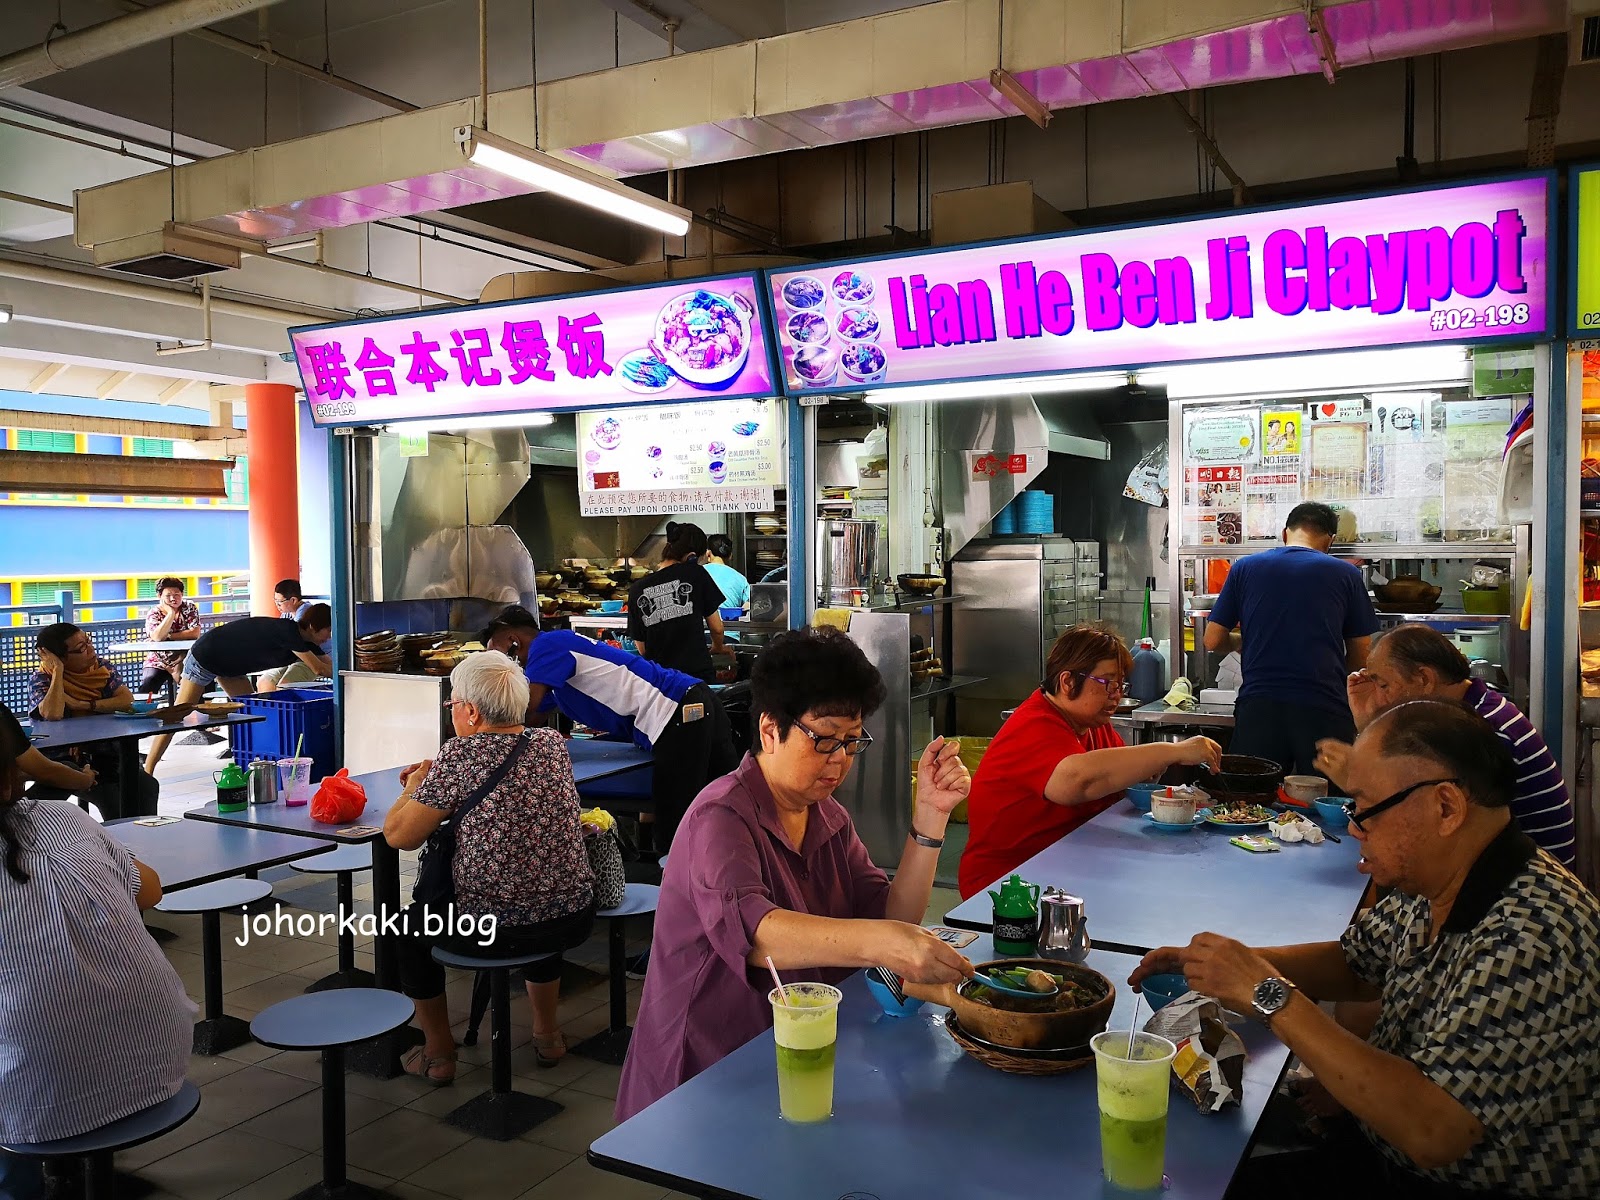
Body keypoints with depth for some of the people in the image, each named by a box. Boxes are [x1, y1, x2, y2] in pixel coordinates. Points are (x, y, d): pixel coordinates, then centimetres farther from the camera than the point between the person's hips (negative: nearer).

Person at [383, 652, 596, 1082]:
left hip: (490, 929, -5)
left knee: (411, 924, 25)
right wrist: (438, 774, 21)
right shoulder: (552, 744, 2)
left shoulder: (460, 755, -15)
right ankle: (547, 1035, 45)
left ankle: (439, 1054, 31)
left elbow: (398, 835, -9)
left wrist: (414, 788, 10)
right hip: (573, 920, 5)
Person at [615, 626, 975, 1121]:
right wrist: (878, 943, -50)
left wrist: (930, 816, -12)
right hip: (706, 1076, -7)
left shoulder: (828, 817, 8)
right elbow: (746, 929, -37)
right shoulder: (722, 817, -17)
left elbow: (892, 920, -2)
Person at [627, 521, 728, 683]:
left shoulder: (637, 591, 2)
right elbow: (716, 627, 3)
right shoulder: (696, 574, -5)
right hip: (697, 673, -2)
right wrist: (718, 648, 24)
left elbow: (642, 649, 7)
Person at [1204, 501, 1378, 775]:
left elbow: (1213, 641, 9)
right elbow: (1361, 658, 10)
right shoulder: (1346, 574, 6)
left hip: (1259, 707, 1)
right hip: (1323, 708, -1)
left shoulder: (1245, 567, 8)